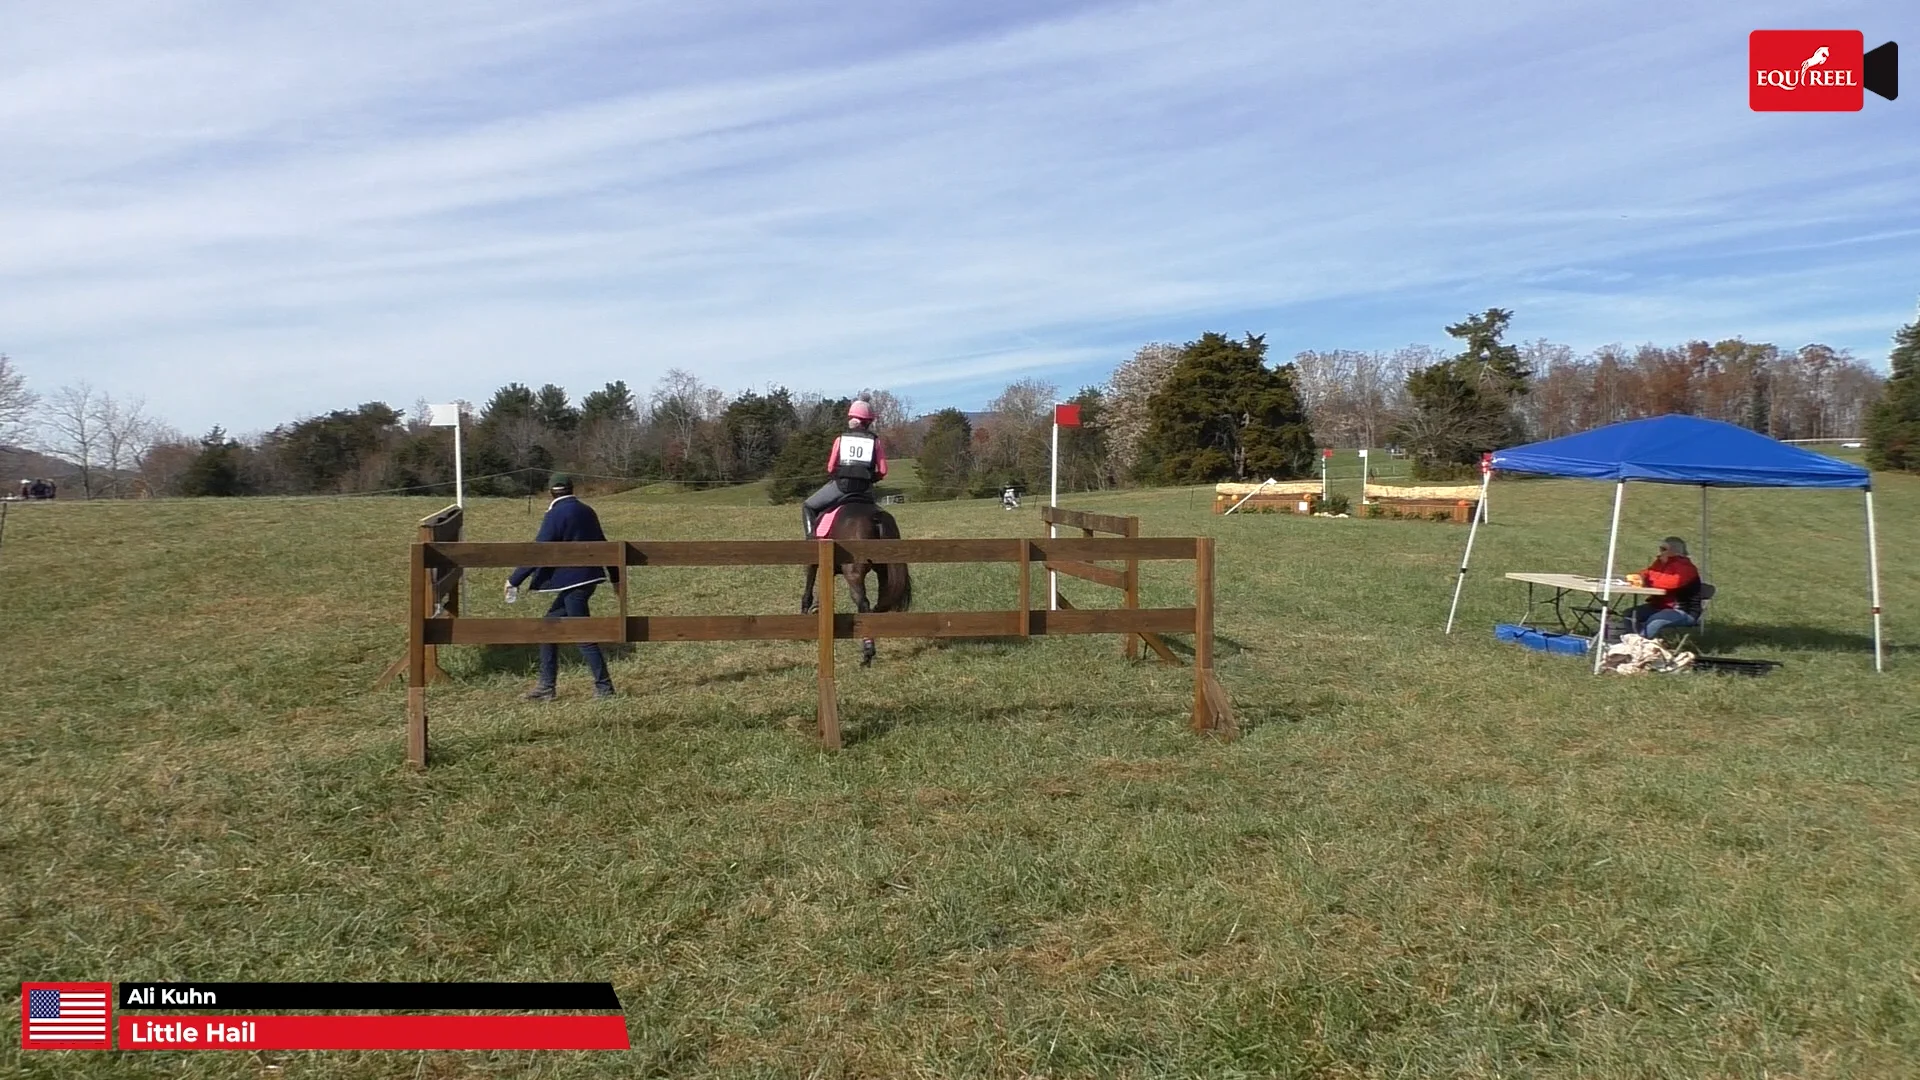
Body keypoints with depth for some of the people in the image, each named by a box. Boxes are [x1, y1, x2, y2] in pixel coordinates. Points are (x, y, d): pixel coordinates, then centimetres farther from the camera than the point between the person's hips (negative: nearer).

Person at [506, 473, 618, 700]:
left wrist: (514, 580, -9)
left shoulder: (556, 514, -13)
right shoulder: (586, 511, 11)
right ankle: (546, 686, 18)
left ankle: (604, 688, 4)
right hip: (587, 578, 9)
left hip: (573, 581, -9)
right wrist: (616, 577, 25)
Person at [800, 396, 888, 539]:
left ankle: (811, 537, 0)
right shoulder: (875, 441, 3)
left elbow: (830, 468, 0)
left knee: (808, 507, 16)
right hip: (865, 488, 1)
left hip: (841, 484, -1)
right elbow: (882, 471, -1)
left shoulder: (841, 439, 1)